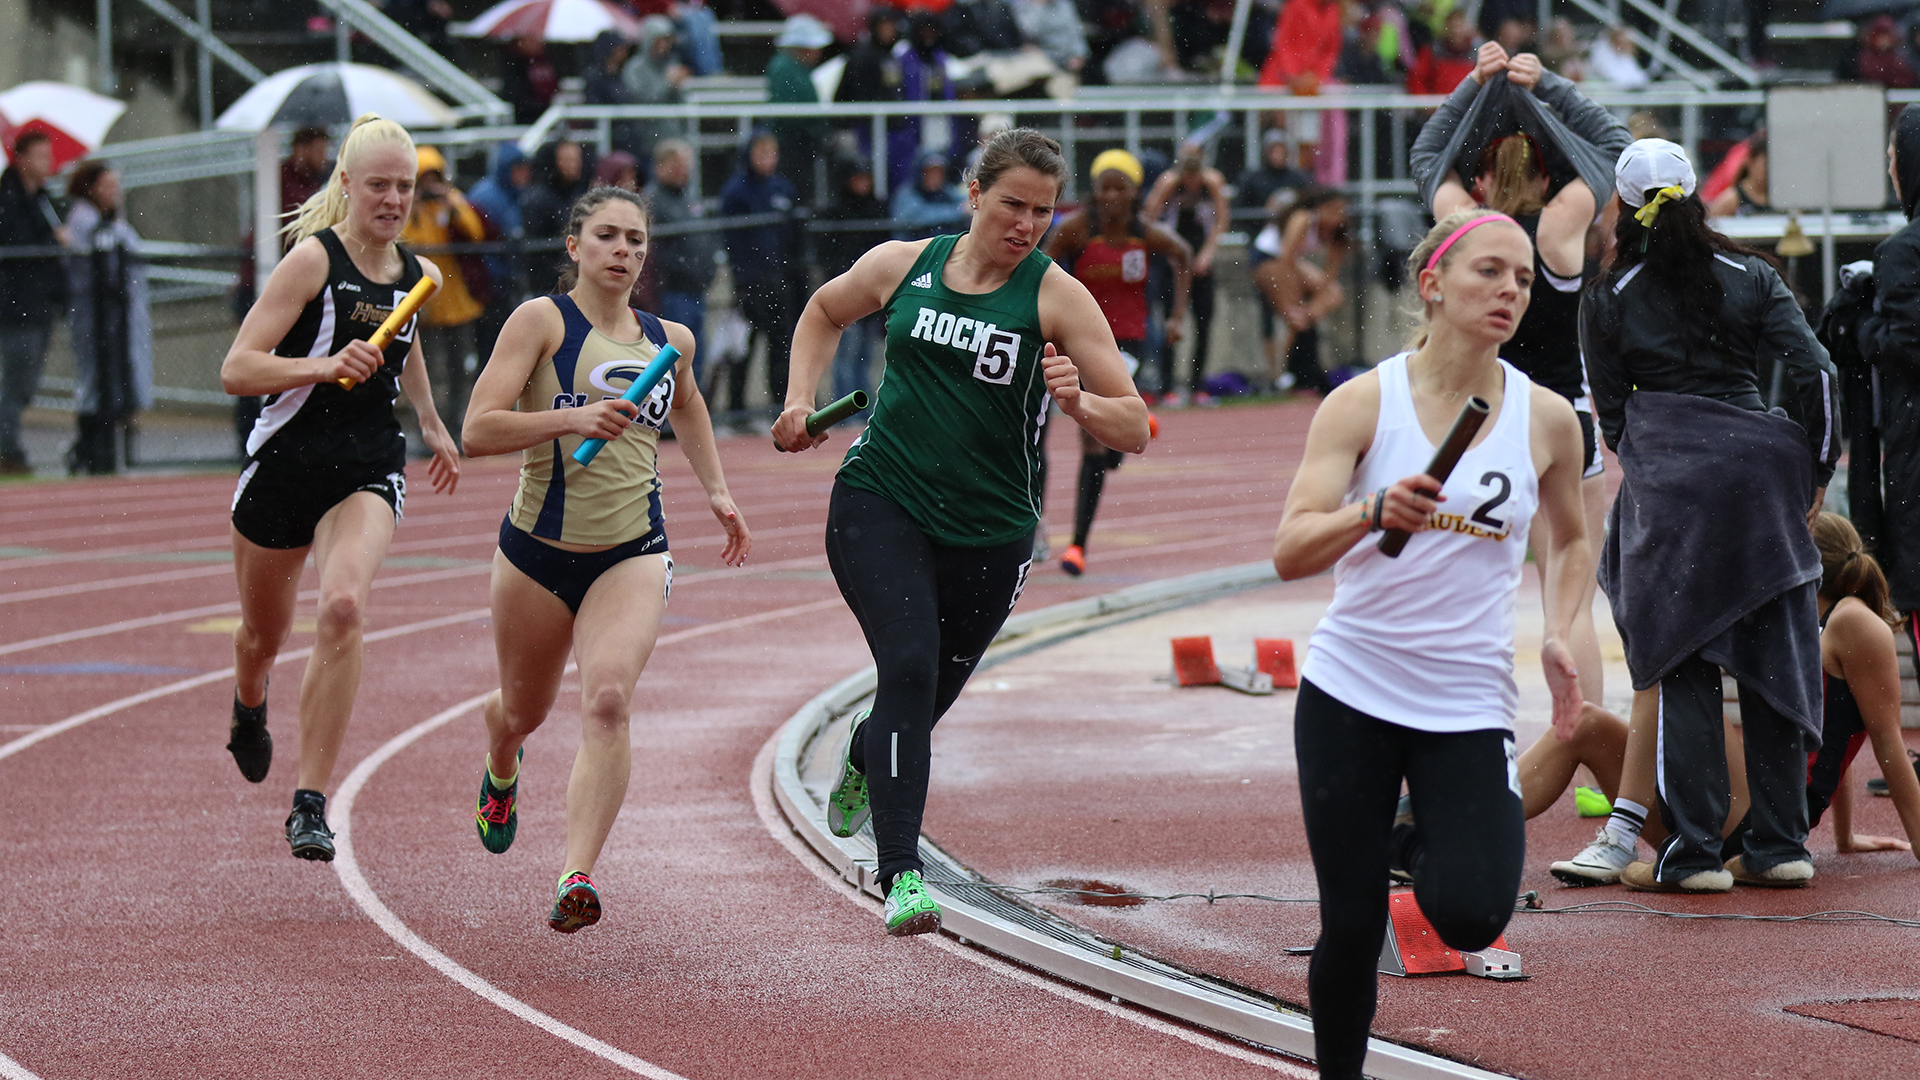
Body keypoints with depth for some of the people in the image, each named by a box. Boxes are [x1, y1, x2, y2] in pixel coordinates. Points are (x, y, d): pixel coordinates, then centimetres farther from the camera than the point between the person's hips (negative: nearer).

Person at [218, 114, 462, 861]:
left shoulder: (419, 276, 6)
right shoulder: (314, 259, -12)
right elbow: (236, 370, -18)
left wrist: (432, 423, 37)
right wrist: (325, 366, -31)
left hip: (370, 471, 2)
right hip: (286, 463, -2)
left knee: (344, 607, -25)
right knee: (264, 632, 16)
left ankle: (310, 804, -24)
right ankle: (249, 710, 57)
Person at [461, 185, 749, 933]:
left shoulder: (668, 340, 8)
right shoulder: (542, 320, -7)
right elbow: (478, 430, -16)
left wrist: (716, 491, 25)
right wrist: (571, 419, -27)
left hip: (632, 554, 1)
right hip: (538, 548, -1)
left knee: (607, 701, -24)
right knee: (524, 709, 19)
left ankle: (576, 876, -30)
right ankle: (501, 773, 58)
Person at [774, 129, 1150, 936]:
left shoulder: (1056, 297, -6)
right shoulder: (902, 265, 2)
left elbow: (1134, 430, -8)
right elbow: (824, 312, 24)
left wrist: (1077, 404, -28)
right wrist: (800, 399, 10)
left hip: (988, 534, 1)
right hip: (880, 504, -1)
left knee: (930, 691, 16)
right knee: (910, 665, -21)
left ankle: (865, 762, 54)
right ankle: (901, 875, -25)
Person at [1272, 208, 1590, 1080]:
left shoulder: (1547, 419, 1)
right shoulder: (1363, 403, -5)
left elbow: (1569, 540, 20)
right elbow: (1290, 551, -13)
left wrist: (1557, 635, 3)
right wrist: (1374, 512, -32)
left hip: (1470, 706, 1)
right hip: (1351, 694, -1)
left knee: (1472, 916, -17)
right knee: (1351, 927, 0)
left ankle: (1423, 842, 18)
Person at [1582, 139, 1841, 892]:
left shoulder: (1608, 300, 3)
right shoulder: (1750, 278, 7)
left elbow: (1610, 412, 7)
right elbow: (1815, 371, 1)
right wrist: (1814, 471, 12)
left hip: (1669, 483, -2)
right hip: (1757, 467, 2)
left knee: (1684, 668, 1)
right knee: (1772, 659, 8)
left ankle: (1692, 852, -3)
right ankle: (1780, 845, 10)